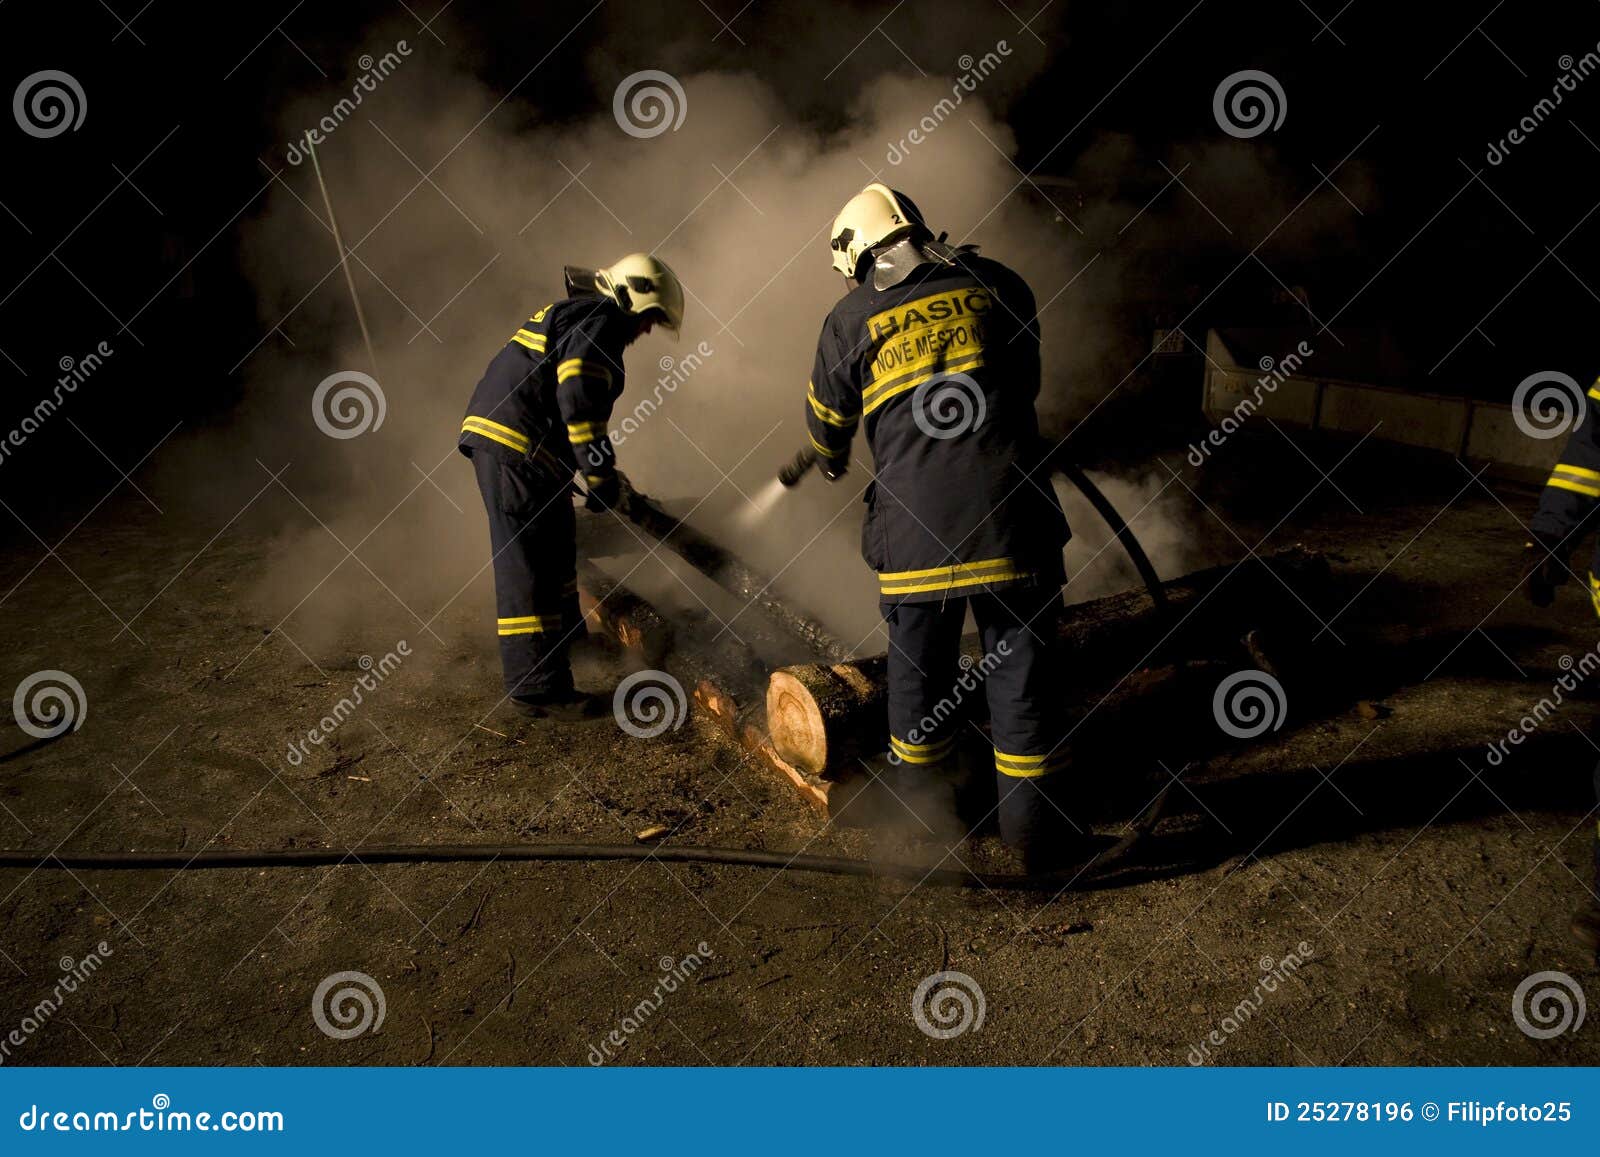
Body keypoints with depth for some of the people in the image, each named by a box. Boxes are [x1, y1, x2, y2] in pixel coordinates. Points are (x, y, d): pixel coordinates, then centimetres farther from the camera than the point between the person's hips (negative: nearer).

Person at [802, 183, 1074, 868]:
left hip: (915, 523, 0)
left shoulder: (851, 319, 8)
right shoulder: (997, 287, 12)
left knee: (918, 665, 16)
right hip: (1010, 514, 1)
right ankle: (1031, 825, 16)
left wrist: (831, 463, 43)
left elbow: (827, 421, 21)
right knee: (1020, 662, 9)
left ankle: (920, 798, 34)